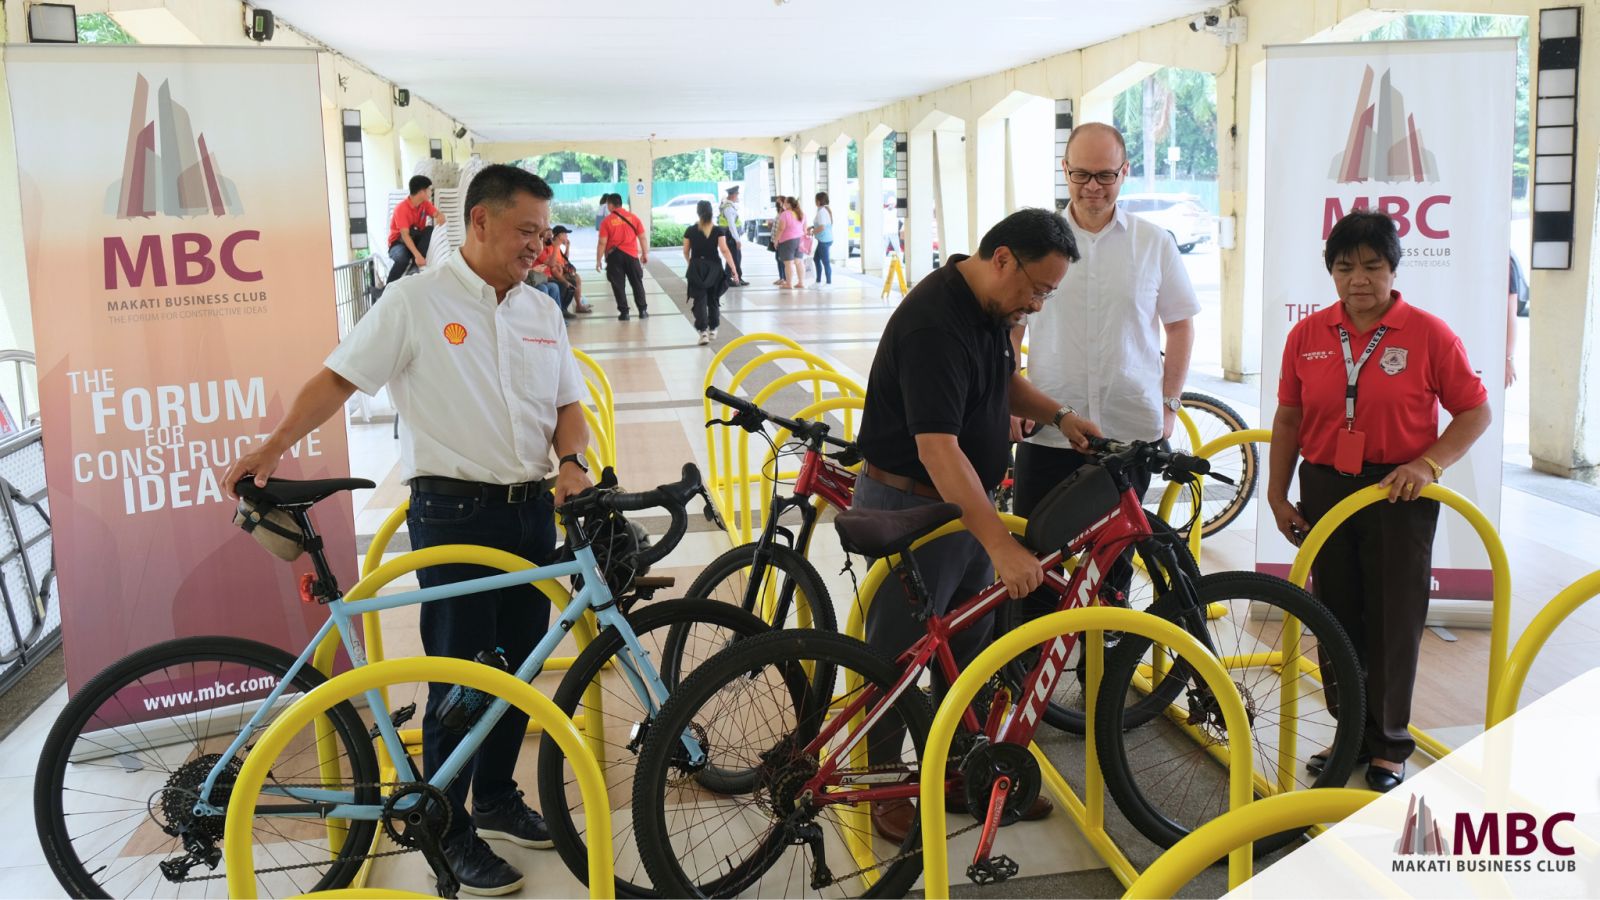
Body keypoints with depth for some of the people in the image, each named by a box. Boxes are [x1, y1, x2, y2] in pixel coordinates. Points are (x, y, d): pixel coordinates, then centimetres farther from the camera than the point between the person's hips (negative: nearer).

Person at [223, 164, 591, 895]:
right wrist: (273, 447, -18)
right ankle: (450, 831, 16)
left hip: (532, 509, 6)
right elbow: (340, 376, -7)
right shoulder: (418, 300, -6)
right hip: (454, 513, -5)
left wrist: (571, 461, -6)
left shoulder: (541, 312, 10)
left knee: (518, 667, 14)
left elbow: (568, 403, 13)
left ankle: (497, 797, 32)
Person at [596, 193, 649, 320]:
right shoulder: (633, 217, 2)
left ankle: (624, 312, 5)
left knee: (618, 285, 6)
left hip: (614, 256, -2)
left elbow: (602, 243, -8)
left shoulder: (607, 221, -6)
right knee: (637, 283, 12)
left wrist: (598, 260, -1)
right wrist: (645, 254, 12)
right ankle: (642, 311, 13)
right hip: (631, 255, 2)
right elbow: (643, 237, 2)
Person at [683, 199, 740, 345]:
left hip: (697, 269, -1)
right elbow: (724, 250, -12)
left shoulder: (690, 231, -2)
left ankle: (703, 332, -15)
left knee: (700, 301, -2)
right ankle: (712, 330, 25)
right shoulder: (718, 230, -5)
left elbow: (686, 252, 6)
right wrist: (734, 269, -11)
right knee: (713, 300, 16)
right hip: (713, 268, 1)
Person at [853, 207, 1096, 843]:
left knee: (969, 646, 17)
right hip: (911, 507, -9)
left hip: (968, 500, 9)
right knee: (899, 653, 5)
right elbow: (938, 449, -35)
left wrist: (1058, 415, 8)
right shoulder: (935, 325, -27)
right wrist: (1002, 545, -38)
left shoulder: (991, 309, 4)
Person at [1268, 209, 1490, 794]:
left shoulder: (1428, 334, -7)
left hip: (1398, 493, -3)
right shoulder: (1307, 335, 2)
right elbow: (1288, 419, 8)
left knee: (1394, 622, 4)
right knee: (1336, 617, 11)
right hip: (1323, 490, 3)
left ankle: (1388, 744, 20)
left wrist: (1429, 464, -17)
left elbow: (1475, 412, -3)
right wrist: (1277, 495, 6)